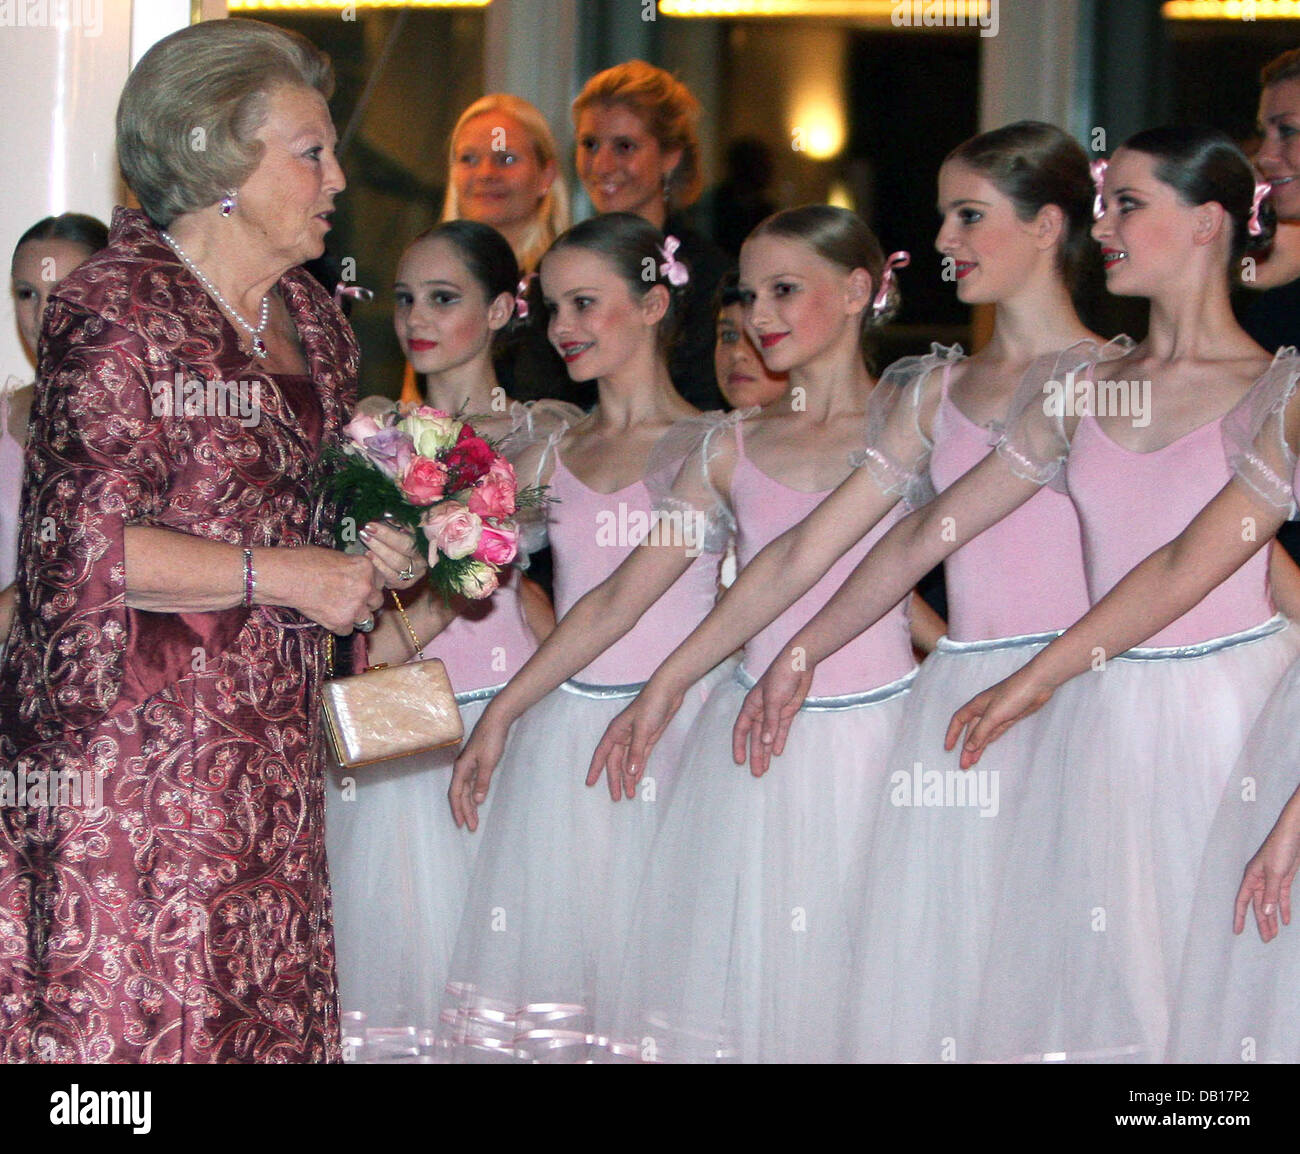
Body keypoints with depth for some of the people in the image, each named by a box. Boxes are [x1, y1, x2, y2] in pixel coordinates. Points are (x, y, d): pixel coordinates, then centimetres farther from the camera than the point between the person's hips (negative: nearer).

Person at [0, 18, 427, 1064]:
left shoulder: (313, 321, 15)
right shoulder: (118, 307, -10)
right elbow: (85, 544, -19)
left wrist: (368, 555, 6)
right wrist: (280, 574, -14)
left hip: (269, 744, 8)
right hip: (132, 742, -8)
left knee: (268, 1011, 5)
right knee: (126, 1016, -6)